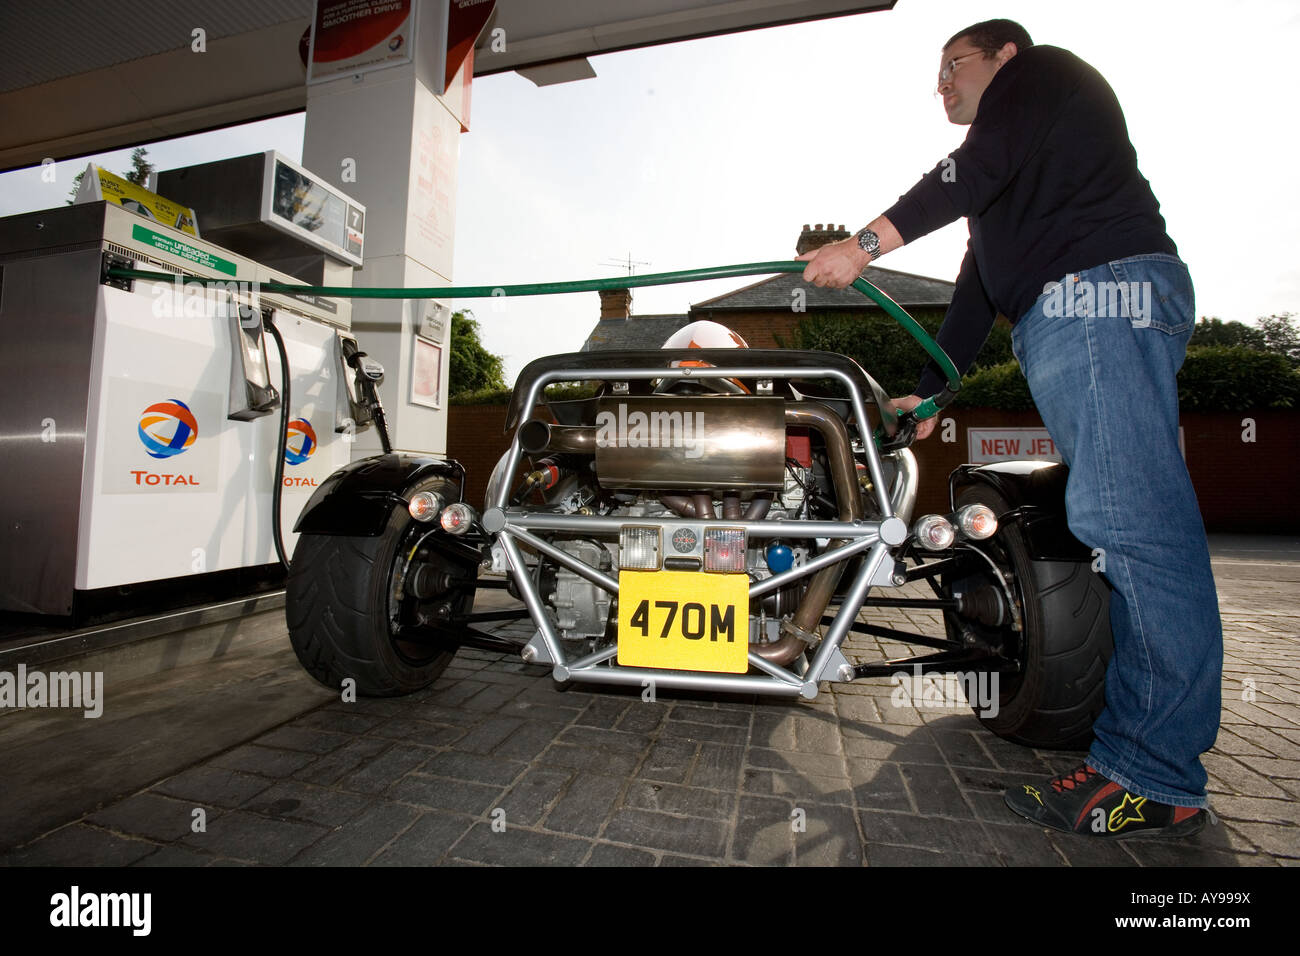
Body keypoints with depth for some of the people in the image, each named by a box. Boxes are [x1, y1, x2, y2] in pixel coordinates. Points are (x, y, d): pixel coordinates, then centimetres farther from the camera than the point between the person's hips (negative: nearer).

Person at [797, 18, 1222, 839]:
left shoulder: (1044, 70, 13)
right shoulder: (1009, 191, 37)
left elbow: (974, 170, -8)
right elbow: (980, 288, 31)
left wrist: (866, 243, -12)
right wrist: (930, 388, 28)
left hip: (1099, 290, -10)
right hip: (1061, 317, 10)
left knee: (1126, 523, -17)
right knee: (1126, 526, 1)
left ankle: (1156, 778, -13)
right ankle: (1142, 745, 4)